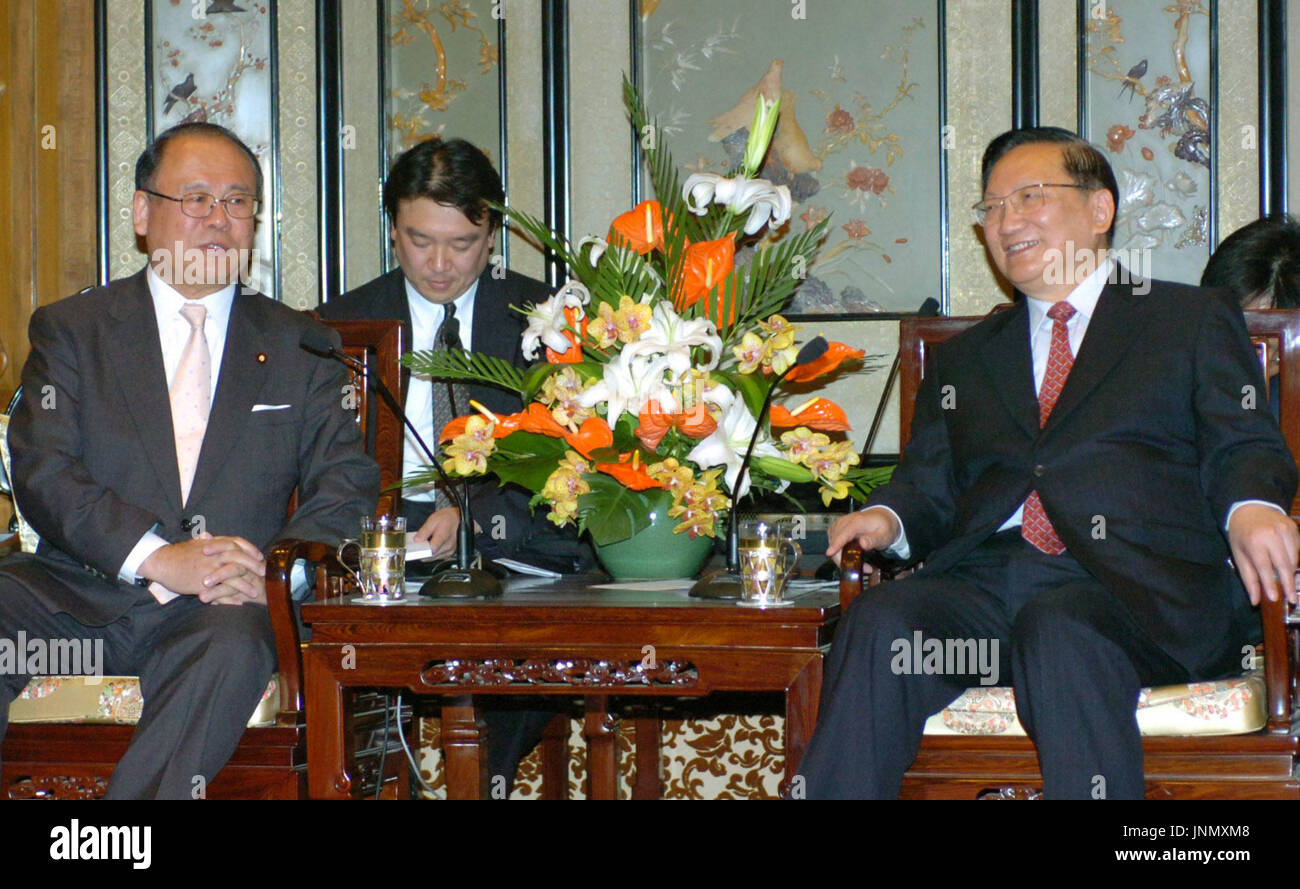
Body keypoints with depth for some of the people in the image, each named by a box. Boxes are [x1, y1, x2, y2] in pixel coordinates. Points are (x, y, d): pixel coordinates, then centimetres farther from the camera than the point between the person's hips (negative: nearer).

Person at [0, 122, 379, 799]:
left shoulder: (298, 345, 18)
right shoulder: (70, 329, 13)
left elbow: (346, 486, 9)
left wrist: (274, 572, -13)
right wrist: (157, 556, -18)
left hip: (218, 613, 0)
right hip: (79, 593, 0)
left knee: (232, 648, -36)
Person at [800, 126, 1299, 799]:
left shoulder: (1192, 322, 19)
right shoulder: (962, 359, 31)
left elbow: (1242, 448, 7)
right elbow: (929, 485, 25)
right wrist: (889, 519, 0)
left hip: (1136, 583, -3)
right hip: (984, 578, 3)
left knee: (1061, 629, -37)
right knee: (879, 623, -28)